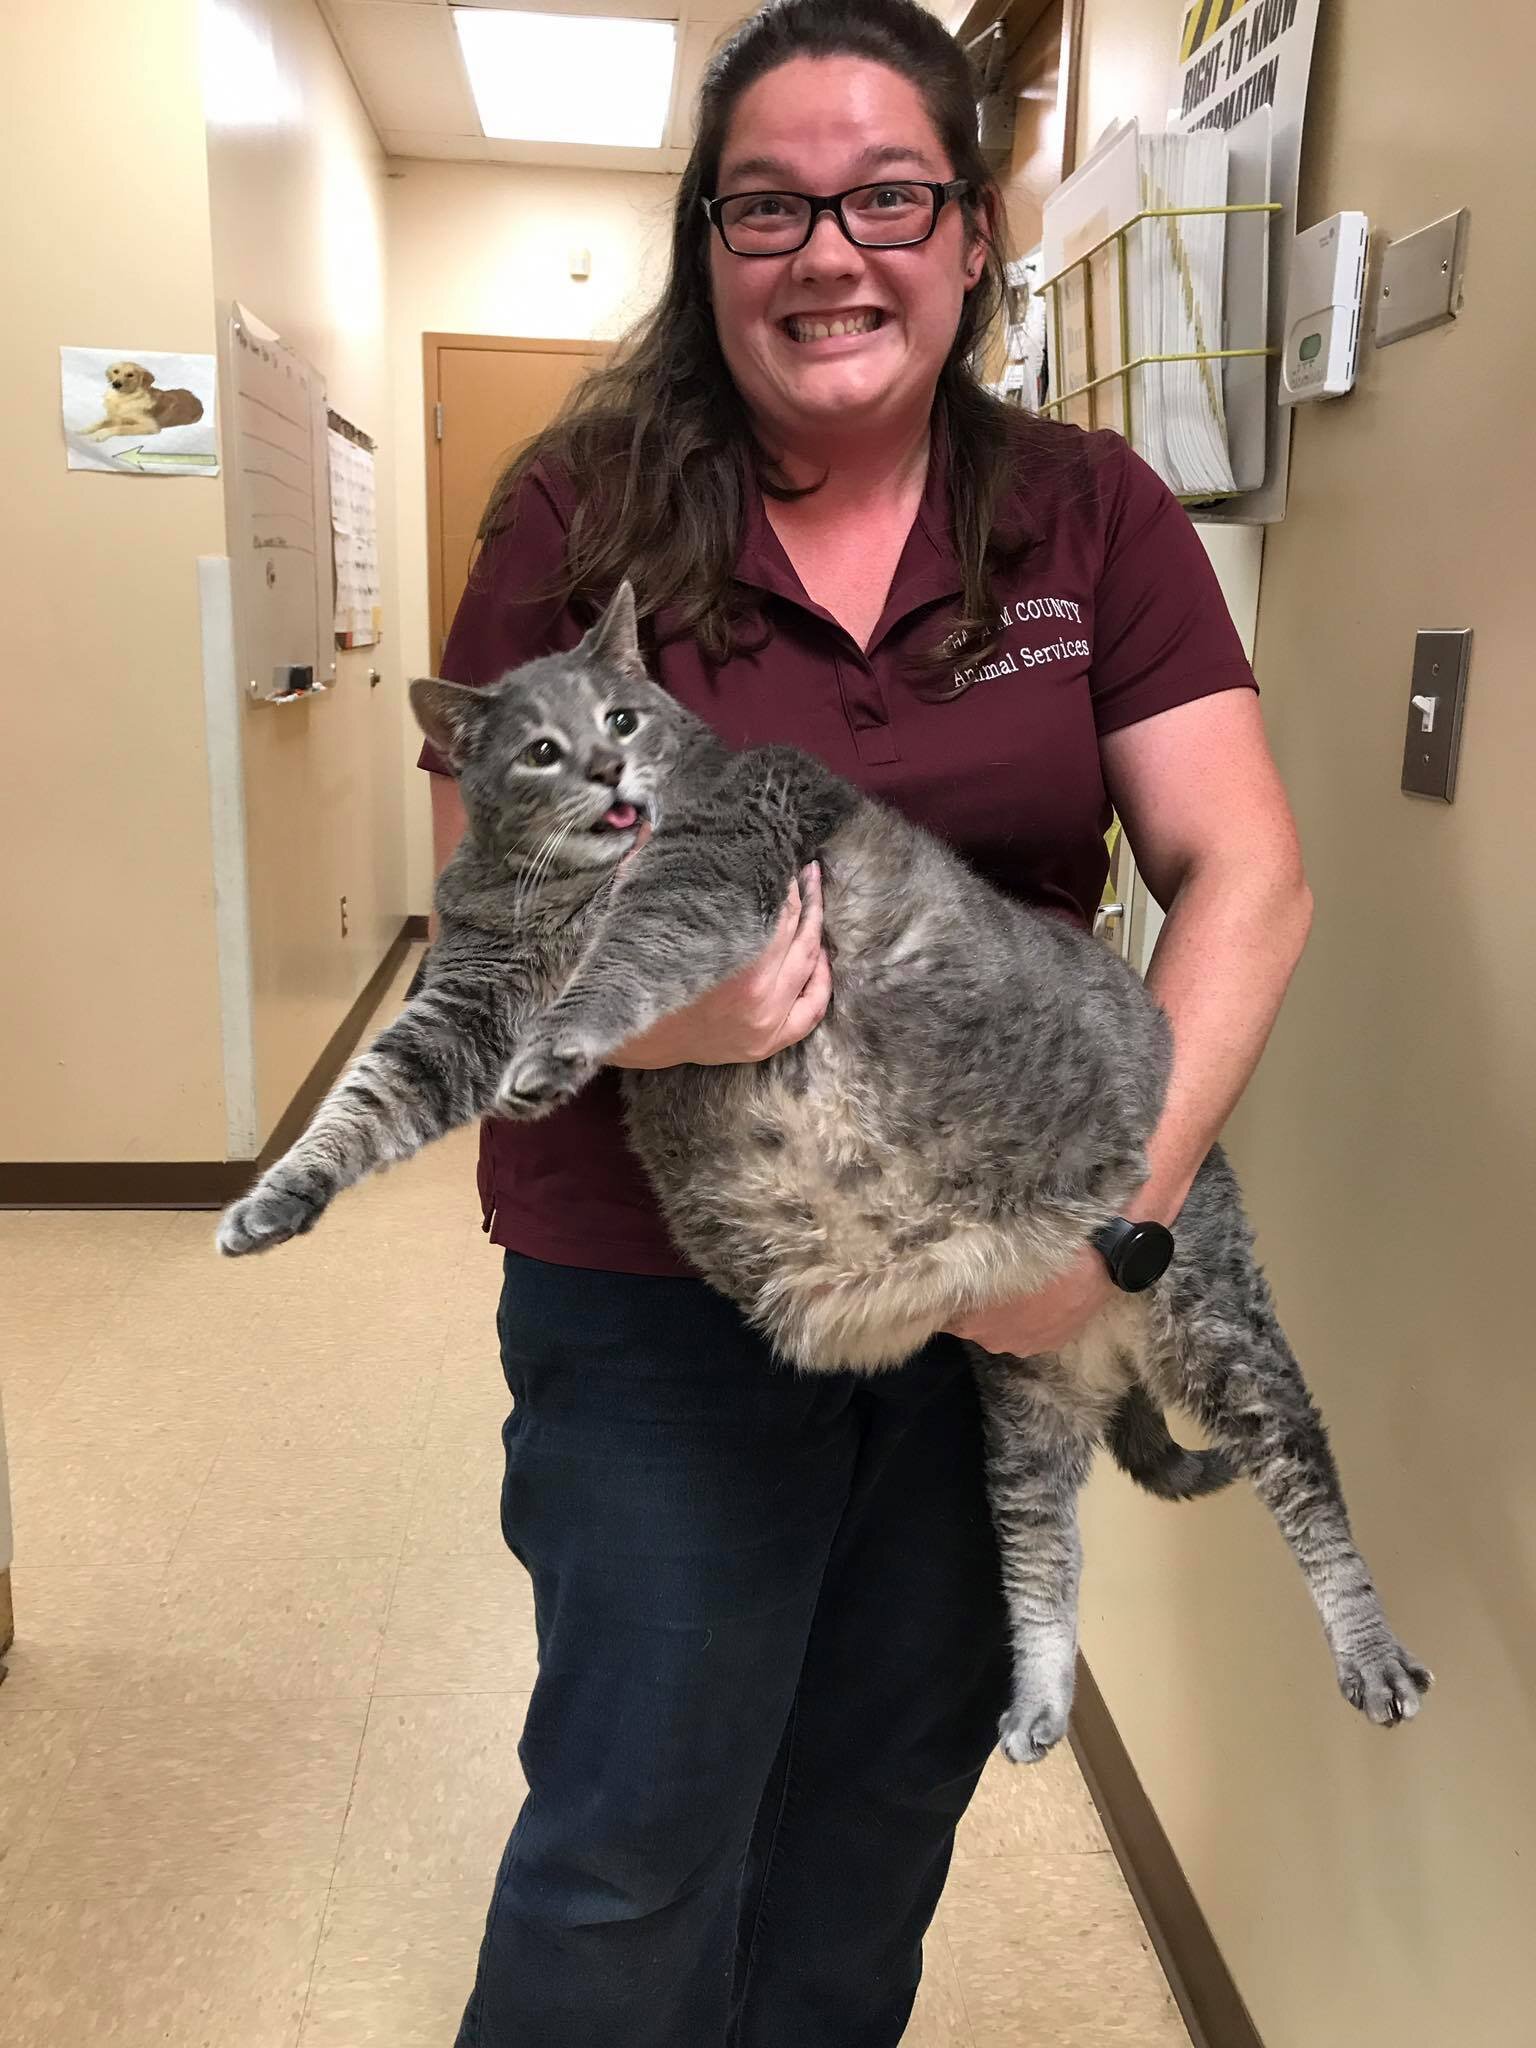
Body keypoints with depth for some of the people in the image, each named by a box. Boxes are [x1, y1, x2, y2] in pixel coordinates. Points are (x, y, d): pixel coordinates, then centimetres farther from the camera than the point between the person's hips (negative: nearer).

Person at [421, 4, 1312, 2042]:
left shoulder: (1095, 518, -2)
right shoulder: (583, 516, -7)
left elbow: (1244, 871, -8)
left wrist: (1124, 1201, -21)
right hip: (657, 1284, -2)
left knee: (896, 1785, 23)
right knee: (638, 1838, 13)